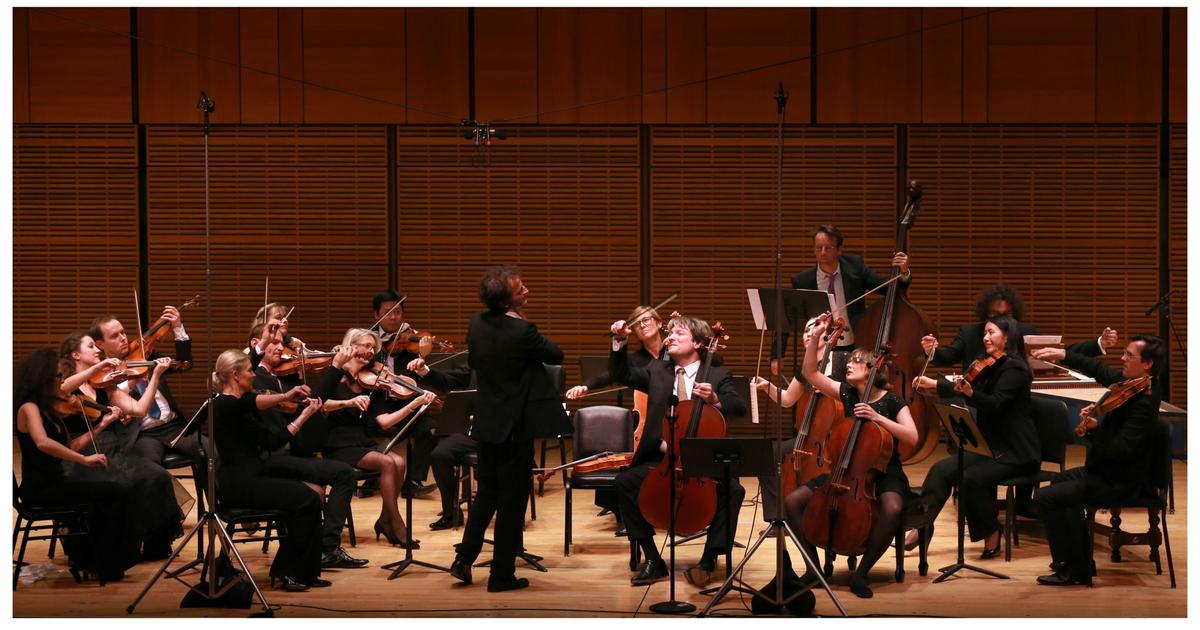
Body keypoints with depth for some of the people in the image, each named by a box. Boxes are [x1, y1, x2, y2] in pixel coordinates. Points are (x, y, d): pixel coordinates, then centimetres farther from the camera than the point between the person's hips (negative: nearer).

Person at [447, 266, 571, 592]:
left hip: (487, 423, 6)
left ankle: (464, 558, 17)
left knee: (486, 493, 20)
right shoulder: (522, 330, -20)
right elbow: (557, 355, -5)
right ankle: (502, 575, 9)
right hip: (516, 425, -6)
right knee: (512, 500, 4)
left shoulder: (476, 324, 1)